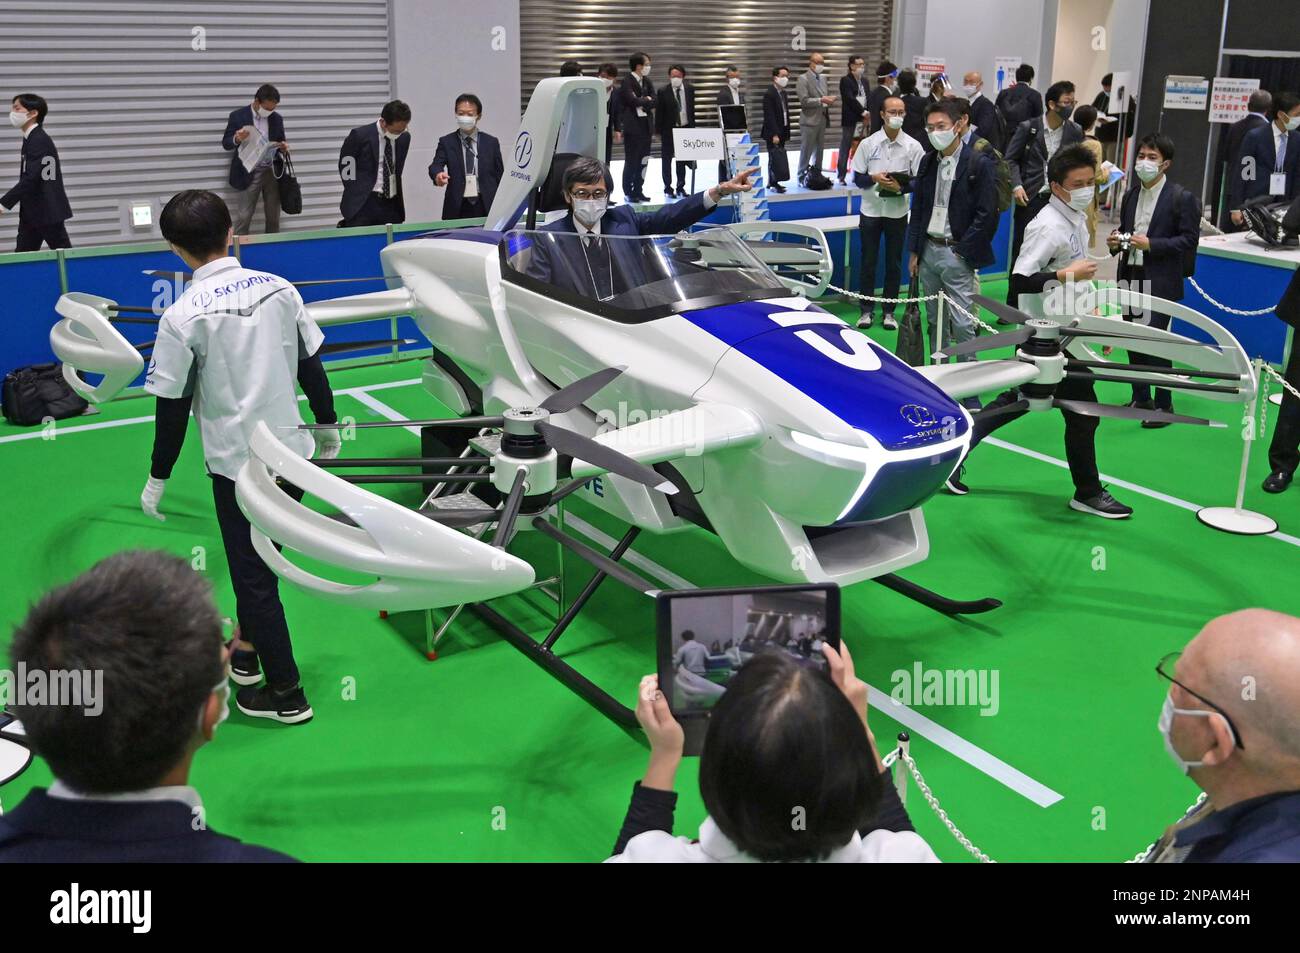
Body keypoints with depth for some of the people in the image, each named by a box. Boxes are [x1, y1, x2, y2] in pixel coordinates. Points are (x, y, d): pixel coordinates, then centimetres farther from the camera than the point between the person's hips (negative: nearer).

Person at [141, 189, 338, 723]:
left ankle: (285, 694, 15)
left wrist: (158, 477, 2)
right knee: (263, 560, 22)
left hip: (238, 464, -5)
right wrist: (328, 424, 20)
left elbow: (173, 408, -10)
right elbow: (311, 366, 5)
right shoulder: (278, 290, -3)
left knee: (254, 576, 7)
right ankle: (247, 649, 39)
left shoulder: (183, 317, -15)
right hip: (292, 454, 5)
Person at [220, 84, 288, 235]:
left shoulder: (277, 118, 6)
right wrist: (237, 139, -26)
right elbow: (225, 143, -3)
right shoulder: (238, 116, -4)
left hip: (272, 172, 3)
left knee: (273, 217, 7)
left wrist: (284, 148, -11)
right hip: (248, 174, -3)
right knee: (243, 217, -4)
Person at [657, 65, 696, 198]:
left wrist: (692, 126, 5)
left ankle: (681, 187, 18)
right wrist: (659, 131, -9)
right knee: (666, 160, 5)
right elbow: (659, 112, -6)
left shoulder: (690, 89, 2)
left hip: (685, 128, 3)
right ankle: (668, 188, 14)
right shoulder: (663, 91, -8)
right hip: (668, 129, -3)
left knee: (682, 160, 9)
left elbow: (692, 109, 9)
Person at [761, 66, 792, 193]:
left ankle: (772, 182, 14)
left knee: (774, 158, 10)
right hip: (773, 133, -8)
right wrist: (774, 134, -22)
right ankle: (774, 183, -4)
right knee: (775, 158, -8)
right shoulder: (769, 94, -13)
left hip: (782, 132, 8)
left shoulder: (784, 94, 13)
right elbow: (769, 116, -18)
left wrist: (787, 133, 13)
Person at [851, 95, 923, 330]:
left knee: (894, 264, 7)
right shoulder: (868, 144, 0)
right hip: (871, 211, 0)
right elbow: (857, 178, 1)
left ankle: (889, 311, 17)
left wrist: (901, 187, -19)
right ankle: (866, 310, 15)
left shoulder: (913, 146, -1)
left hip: (897, 212, 0)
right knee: (868, 262, 5)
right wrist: (874, 179, -18)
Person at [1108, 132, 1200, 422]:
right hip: (1131, 279, 6)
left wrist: (1151, 244, -18)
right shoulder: (1131, 196, 13)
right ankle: (1140, 398, 24)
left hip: (1159, 283, -6)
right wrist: (1115, 242, 0)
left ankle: (1164, 405, 4)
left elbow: (1189, 241, -9)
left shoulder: (1182, 198, -6)